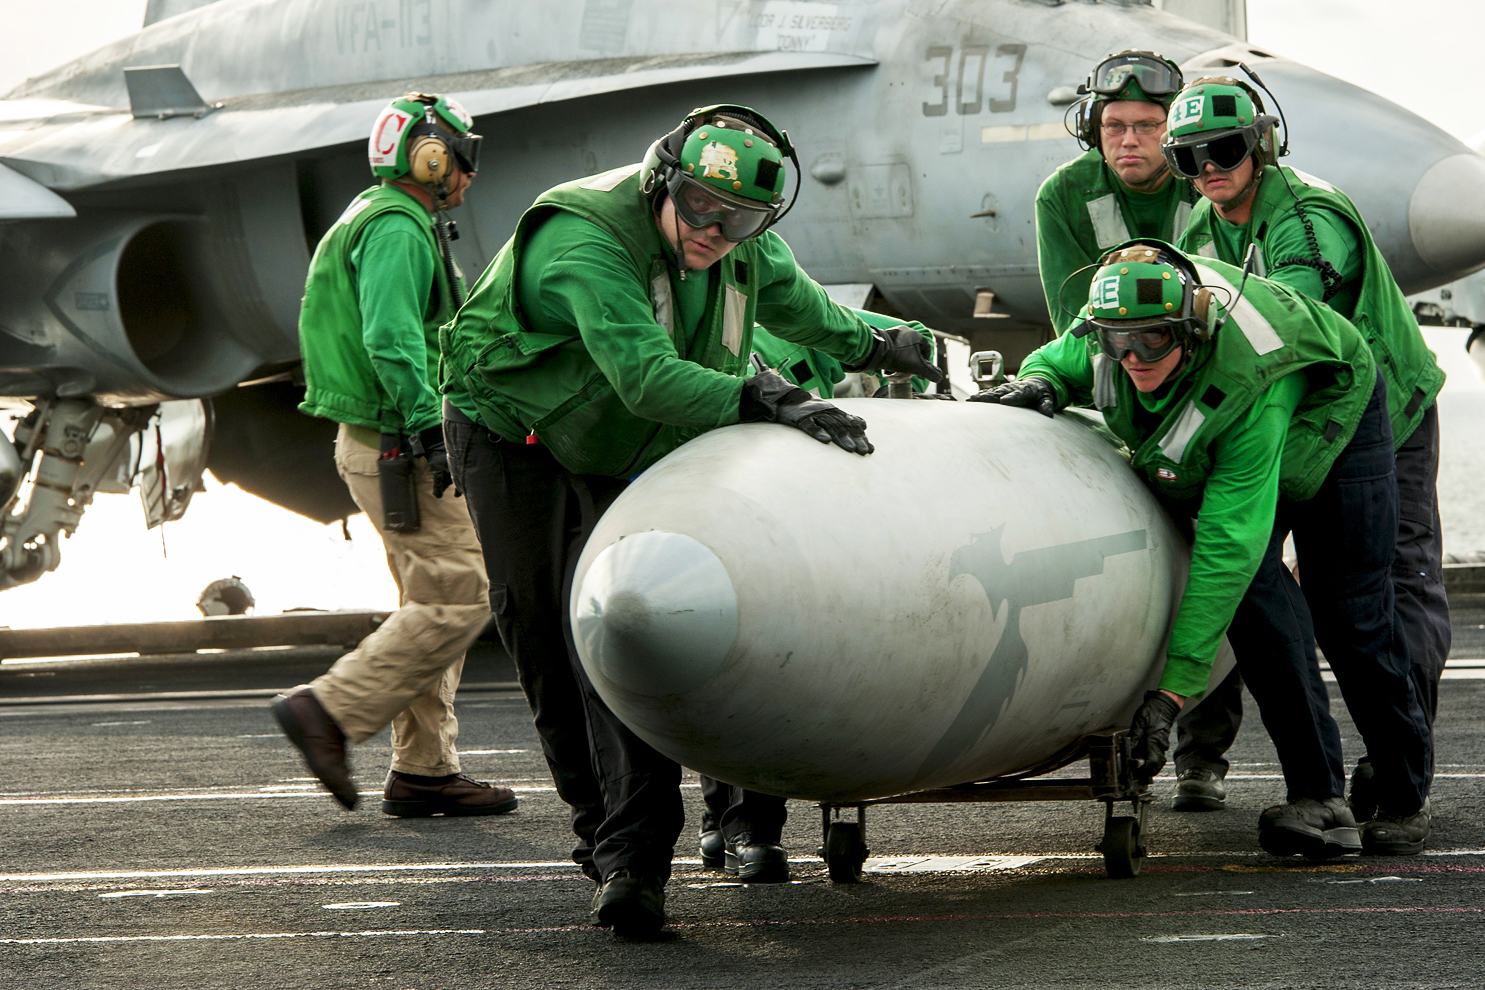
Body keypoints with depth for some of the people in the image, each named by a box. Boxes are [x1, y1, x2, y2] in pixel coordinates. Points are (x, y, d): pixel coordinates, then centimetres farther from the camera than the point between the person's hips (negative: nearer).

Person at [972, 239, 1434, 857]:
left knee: (1349, 611, -4)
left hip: (1330, 413, -4)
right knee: (1256, 597, -17)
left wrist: (1172, 690, -49)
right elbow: (1061, 360, -5)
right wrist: (1039, 381, -32)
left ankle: (1404, 799, 17)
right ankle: (1318, 797, -17)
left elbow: (1227, 546, -47)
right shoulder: (1107, 325, -32)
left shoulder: (1247, 388, -46)